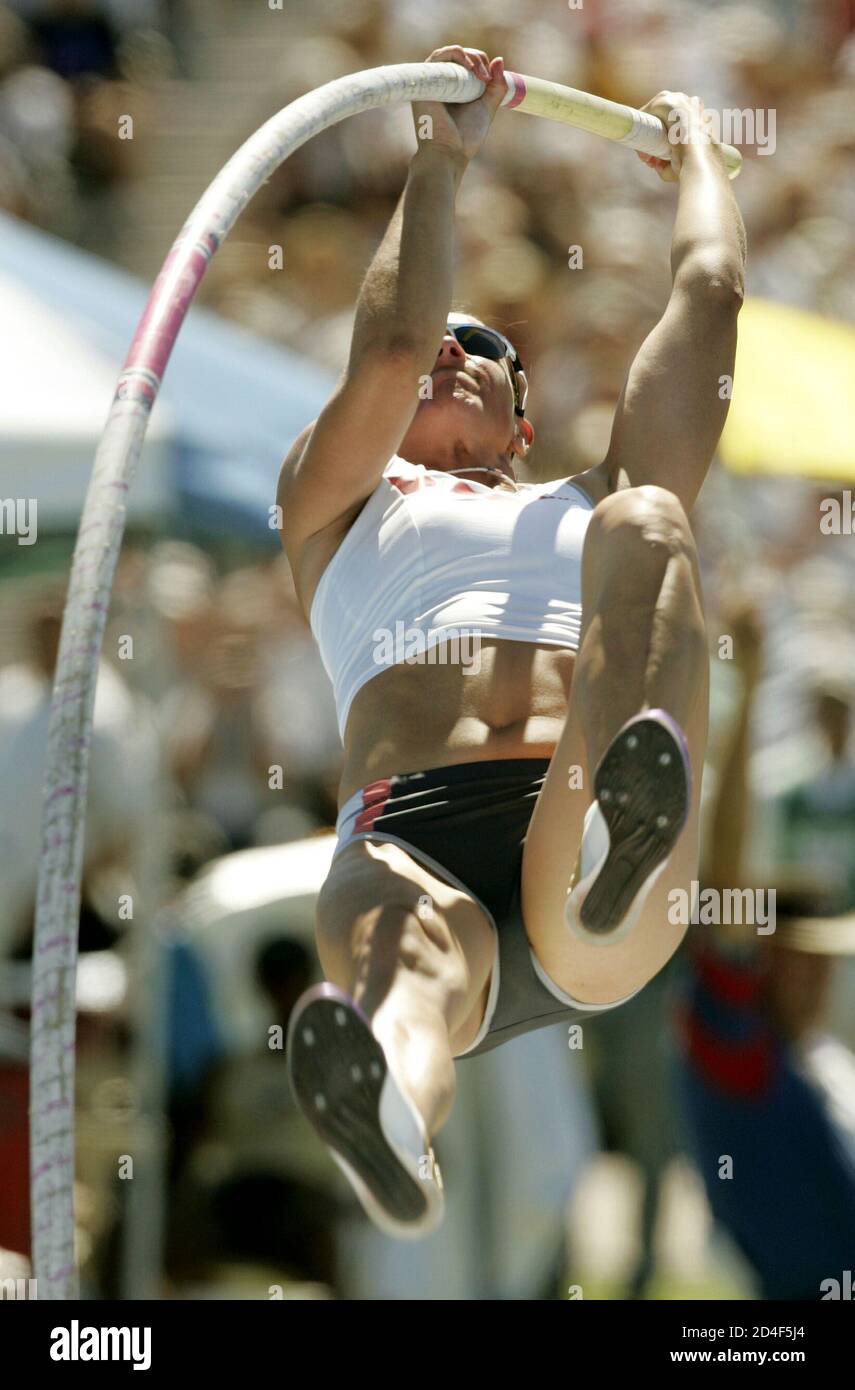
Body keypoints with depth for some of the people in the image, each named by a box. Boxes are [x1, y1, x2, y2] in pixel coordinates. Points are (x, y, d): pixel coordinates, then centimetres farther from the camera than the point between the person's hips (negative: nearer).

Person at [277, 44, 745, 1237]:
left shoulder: (595, 505, 40)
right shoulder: (338, 502, 35)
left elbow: (709, 292, 36)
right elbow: (389, 344, 17)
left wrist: (691, 140, 52)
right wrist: (442, 161, 26)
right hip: (412, 841, -1)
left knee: (645, 524, -25)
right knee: (405, 946, -40)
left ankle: (613, 866, -59)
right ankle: (390, 1126, -81)